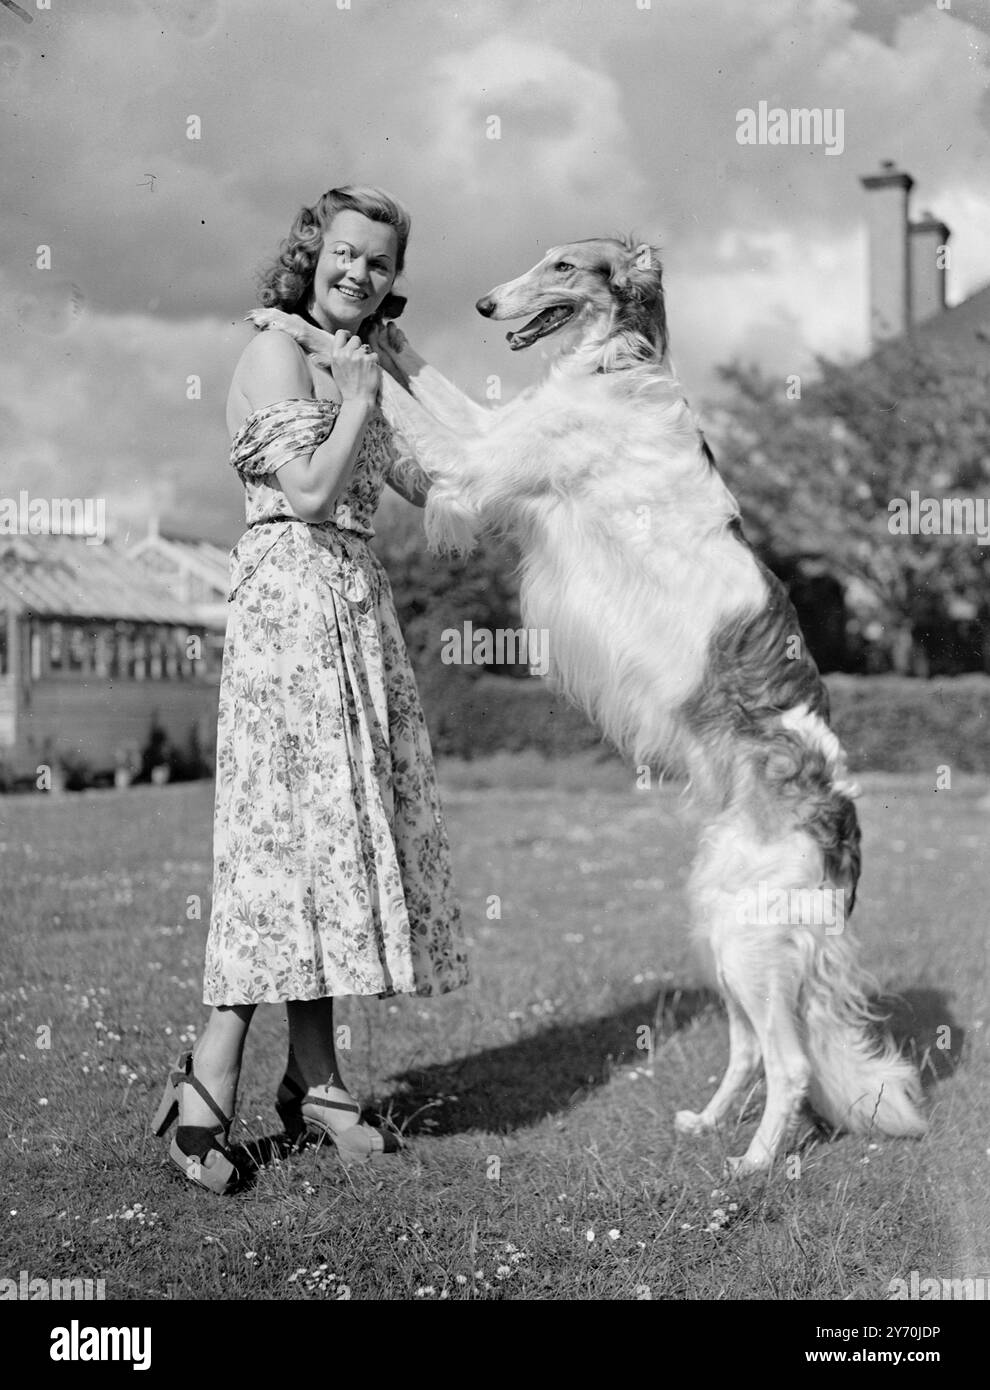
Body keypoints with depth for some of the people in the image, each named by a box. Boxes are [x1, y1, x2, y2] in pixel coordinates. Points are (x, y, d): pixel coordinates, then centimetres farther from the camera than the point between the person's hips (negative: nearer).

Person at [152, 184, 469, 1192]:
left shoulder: (351, 361, 21)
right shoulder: (278, 353, -5)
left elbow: (425, 483, 19)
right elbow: (311, 487, -15)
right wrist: (359, 398, -5)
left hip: (353, 600, 9)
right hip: (293, 593, -9)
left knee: (332, 828, 5)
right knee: (290, 826, -13)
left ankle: (313, 1078, 8)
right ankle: (206, 1086, -10)